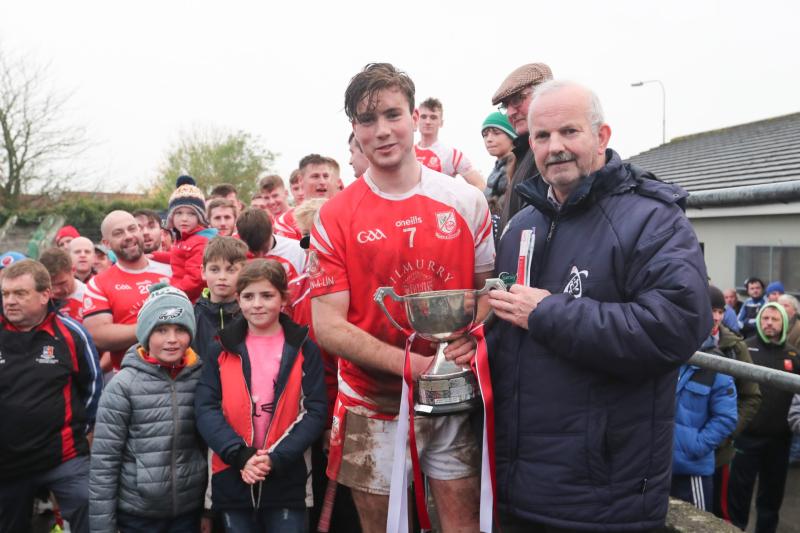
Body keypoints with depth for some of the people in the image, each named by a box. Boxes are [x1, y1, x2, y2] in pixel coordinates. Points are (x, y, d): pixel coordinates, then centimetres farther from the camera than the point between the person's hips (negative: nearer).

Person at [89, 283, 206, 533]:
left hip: (190, 510, 2)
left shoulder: (201, 379, -2)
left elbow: (212, 445, 6)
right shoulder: (124, 384, -9)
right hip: (137, 513, -2)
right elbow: (103, 460, -8)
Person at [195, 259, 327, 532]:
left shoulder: (304, 350, 0)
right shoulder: (222, 351, 4)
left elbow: (314, 412, -5)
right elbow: (206, 410, -3)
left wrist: (277, 458, -17)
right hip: (232, 479, 2)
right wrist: (240, 455, -17)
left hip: (287, 481, -1)